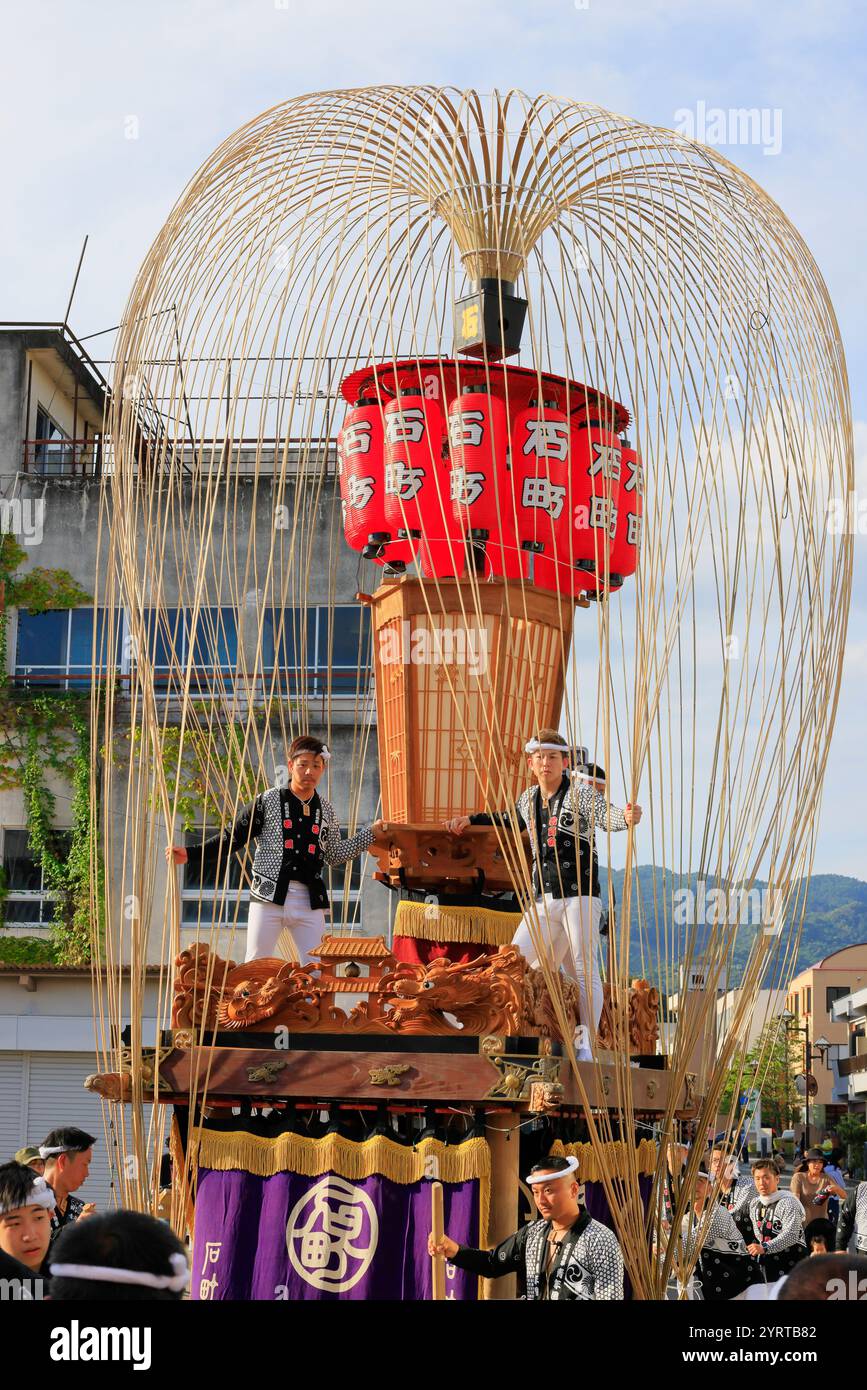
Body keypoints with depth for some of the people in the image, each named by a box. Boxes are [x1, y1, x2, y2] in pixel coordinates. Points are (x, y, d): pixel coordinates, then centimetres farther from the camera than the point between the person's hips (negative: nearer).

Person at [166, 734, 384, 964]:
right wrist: (191, 854, -5)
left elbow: (334, 855, 20)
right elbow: (233, 837, 3)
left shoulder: (325, 810, 11)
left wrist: (371, 833, 17)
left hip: (309, 901, 3)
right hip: (269, 897, -3)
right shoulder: (268, 800, 2)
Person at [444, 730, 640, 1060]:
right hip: (544, 899, 6)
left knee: (584, 971, -6)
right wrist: (470, 820, 34)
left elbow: (605, 816, -24)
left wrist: (626, 817, -46)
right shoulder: (529, 799, 12)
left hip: (580, 896, -6)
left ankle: (585, 1047, -3)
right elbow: (509, 820, 35)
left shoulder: (580, 793, -6)